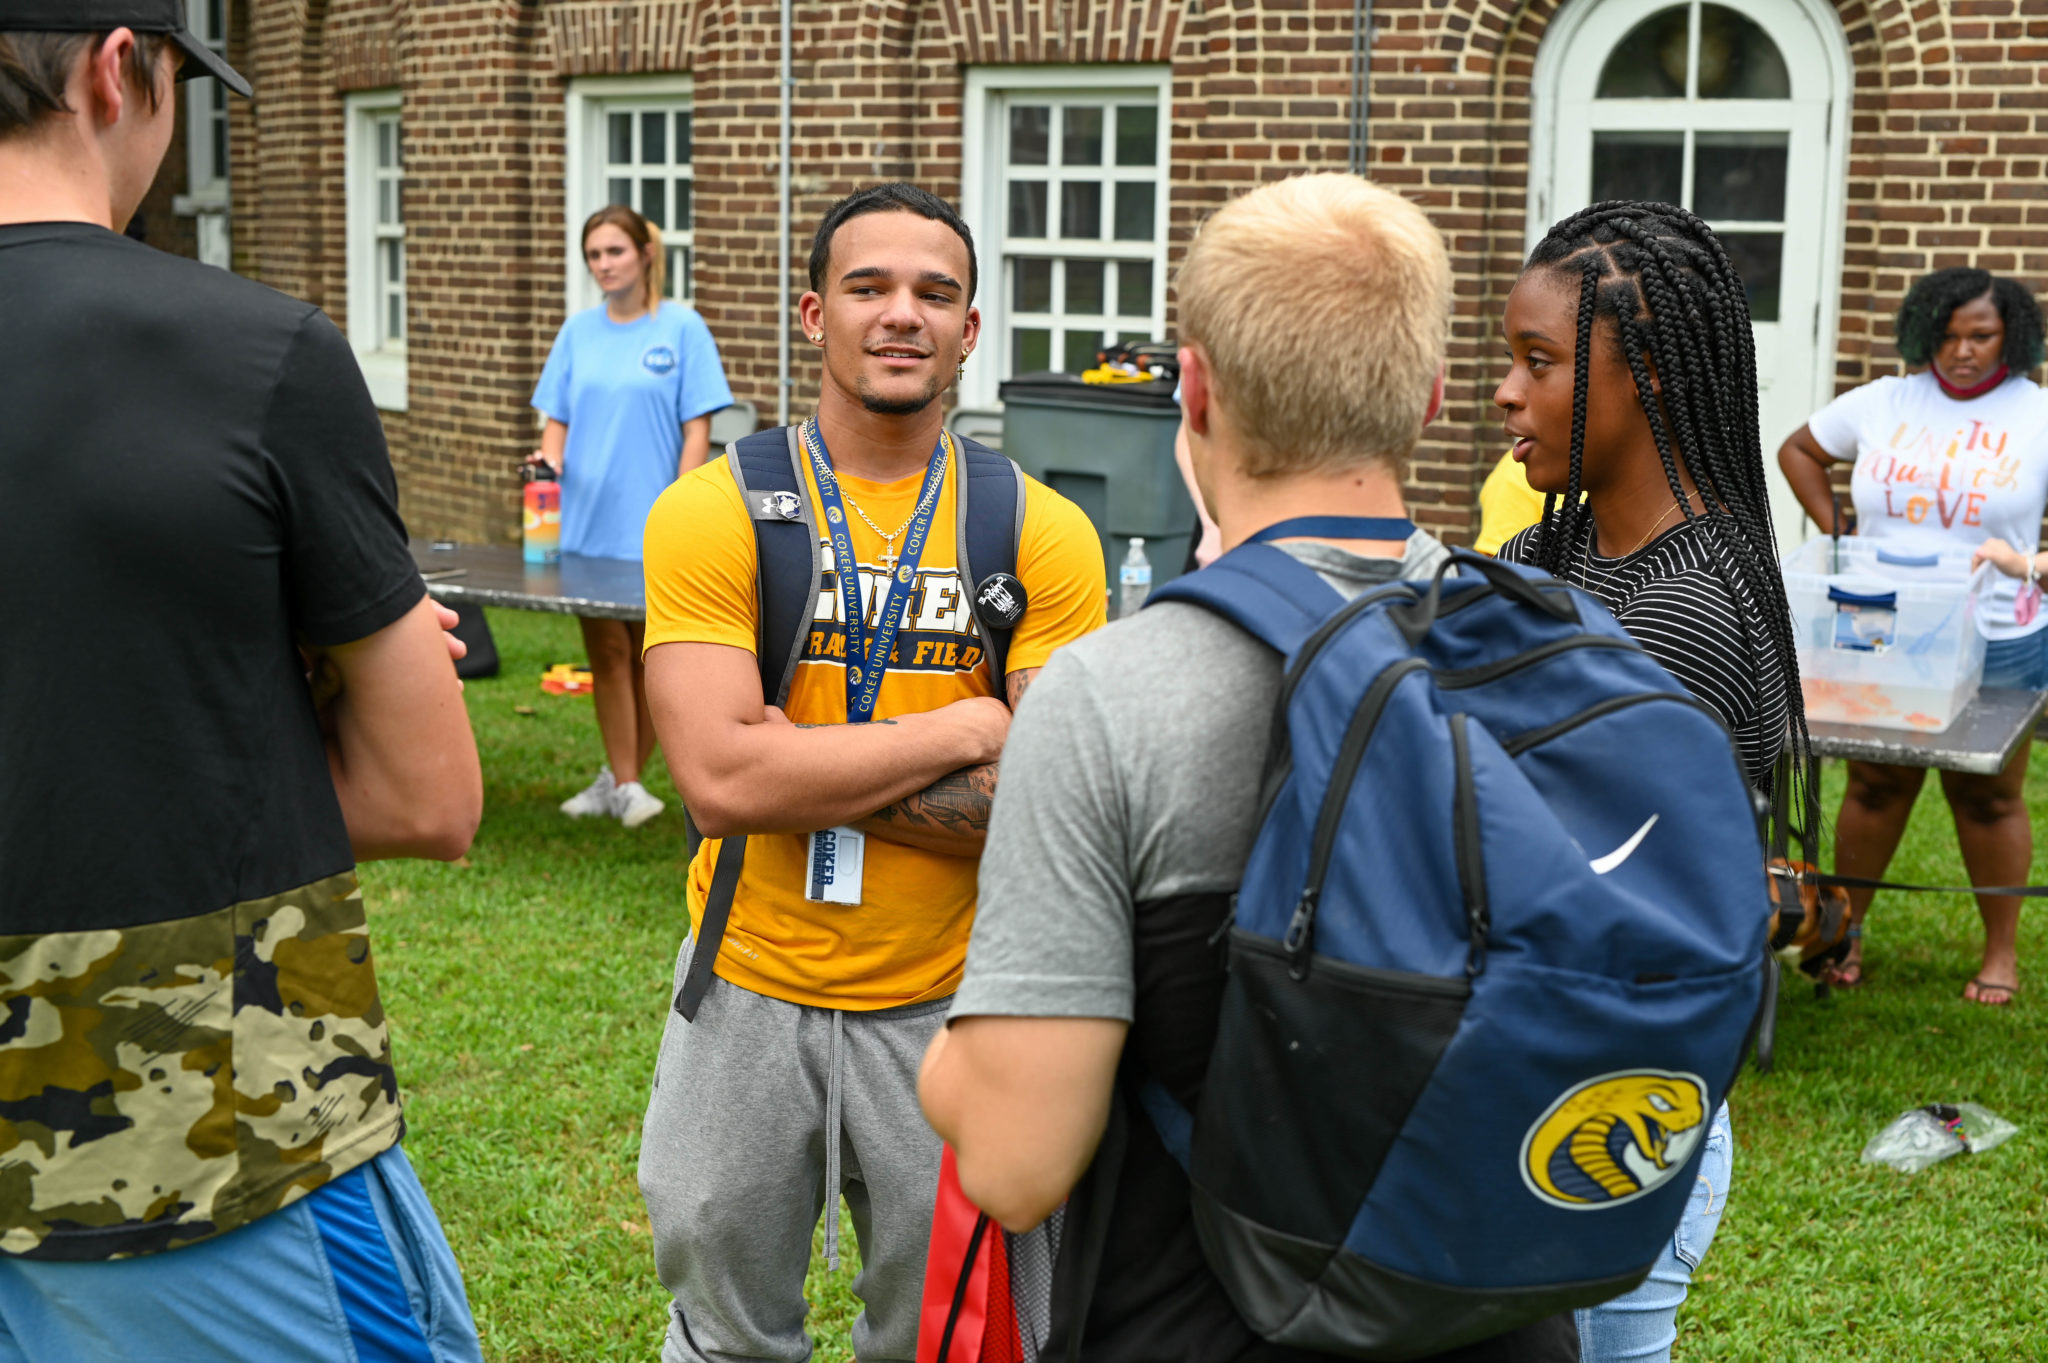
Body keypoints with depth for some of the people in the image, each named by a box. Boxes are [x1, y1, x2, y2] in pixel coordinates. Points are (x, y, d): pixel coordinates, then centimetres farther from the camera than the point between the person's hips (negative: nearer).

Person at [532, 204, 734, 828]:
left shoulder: (682, 329, -1)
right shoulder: (578, 331, 10)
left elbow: (696, 431, -4)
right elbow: (559, 419, 13)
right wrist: (551, 456, -9)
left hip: (652, 527, -3)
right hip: (587, 521, 3)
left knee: (647, 653, 2)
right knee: (607, 651, 3)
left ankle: (625, 779, 12)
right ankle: (623, 786, 8)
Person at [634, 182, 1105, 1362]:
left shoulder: (1043, 534, -5)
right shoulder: (714, 513, -8)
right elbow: (720, 774, -20)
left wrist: (805, 768, -18)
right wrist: (965, 729, -17)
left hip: (951, 1000, 1)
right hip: (749, 994, 0)